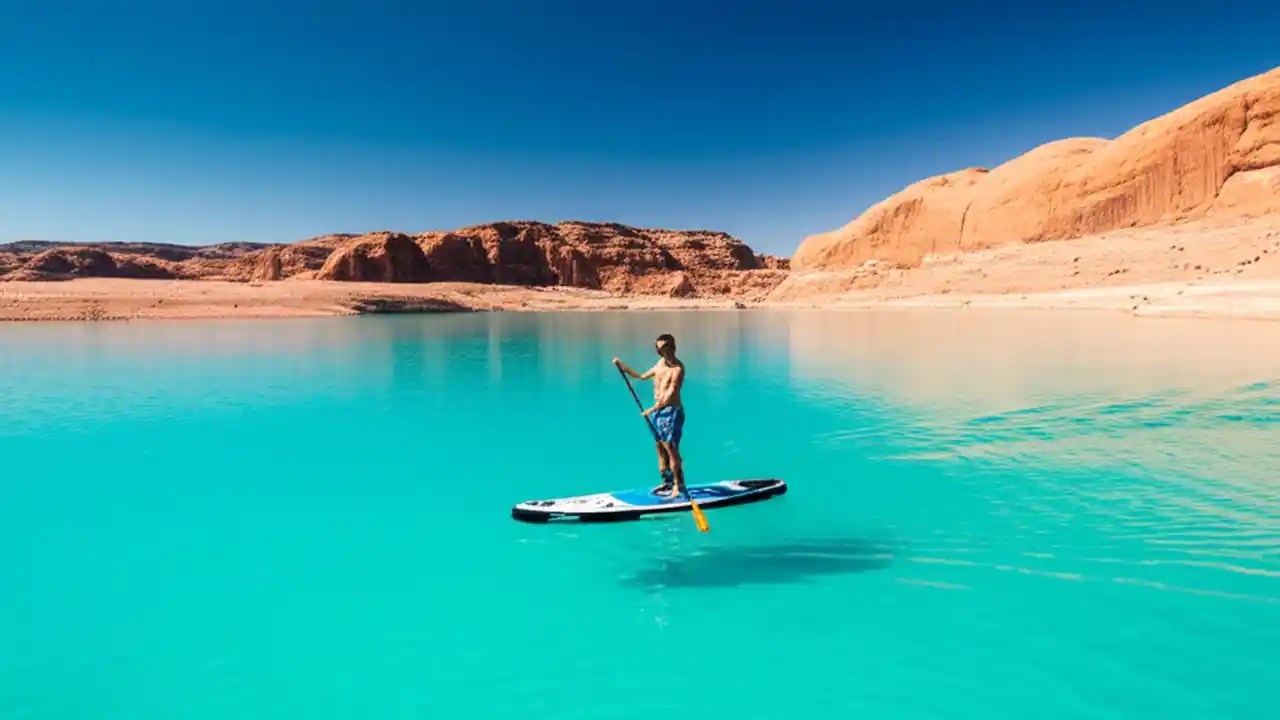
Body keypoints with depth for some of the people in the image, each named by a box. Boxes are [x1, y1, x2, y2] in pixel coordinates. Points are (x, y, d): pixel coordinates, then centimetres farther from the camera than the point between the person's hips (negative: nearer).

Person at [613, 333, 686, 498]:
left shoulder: (677, 368, -16)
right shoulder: (660, 364, 10)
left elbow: (670, 395, -19)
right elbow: (642, 376, 25)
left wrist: (653, 409, -20)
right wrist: (623, 366, 19)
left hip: (671, 412, -8)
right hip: (658, 410, 8)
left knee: (671, 449, -8)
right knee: (660, 448, 12)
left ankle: (678, 486, 0)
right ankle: (667, 483, 23)